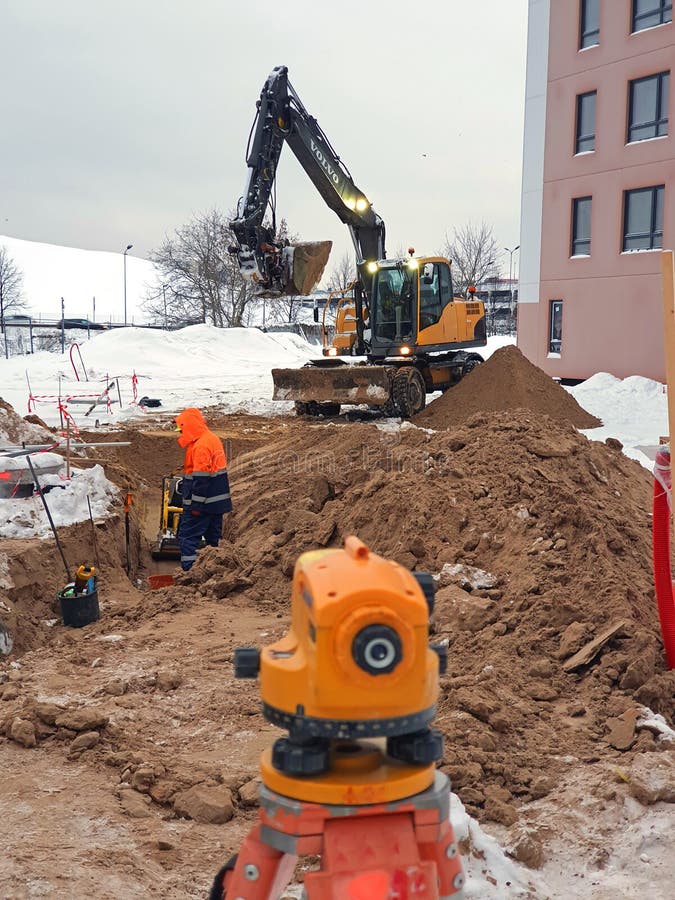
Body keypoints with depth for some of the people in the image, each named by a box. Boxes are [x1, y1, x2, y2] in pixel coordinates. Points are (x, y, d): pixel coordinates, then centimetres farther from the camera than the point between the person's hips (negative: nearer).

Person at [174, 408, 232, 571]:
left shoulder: (201, 446, -19)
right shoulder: (213, 439, 13)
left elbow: (201, 478, -22)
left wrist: (196, 505, -19)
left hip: (203, 502, -10)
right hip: (217, 502, 10)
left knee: (188, 536, -5)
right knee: (213, 537, 15)